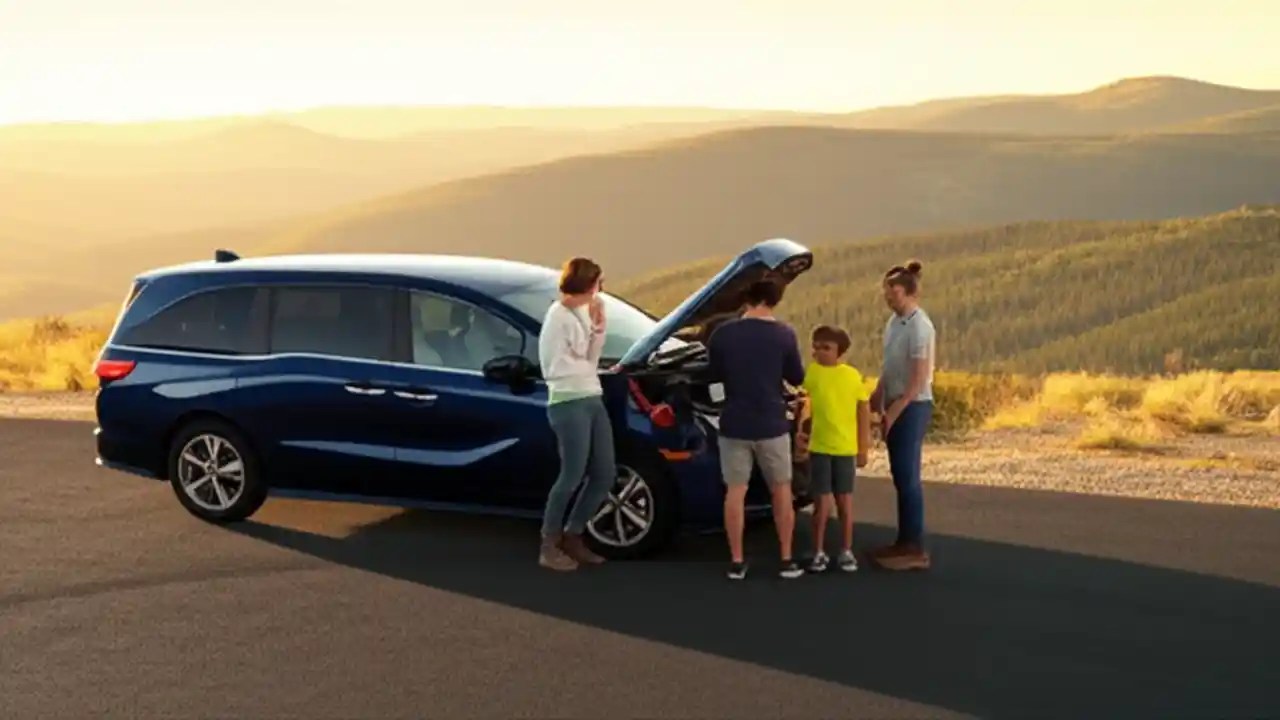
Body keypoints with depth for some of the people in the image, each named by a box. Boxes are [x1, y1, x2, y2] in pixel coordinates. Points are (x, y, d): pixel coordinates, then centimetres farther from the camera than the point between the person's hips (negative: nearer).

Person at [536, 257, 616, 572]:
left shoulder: (582, 313, 16)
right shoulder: (558, 316, -10)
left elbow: (590, 360, 13)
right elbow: (555, 367, -14)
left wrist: (598, 328, 0)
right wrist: (587, 366, 1)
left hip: (593, 400, 9)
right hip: (569, 404, -9)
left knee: (605, 475, 8)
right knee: (572, 477, -8)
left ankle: (571, 537, 19)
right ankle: (549, 546, 3)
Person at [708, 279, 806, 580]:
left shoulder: (722, 334, -5)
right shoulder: (783, 335, -8)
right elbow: (797, 378, 3)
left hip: (734, 425, 1)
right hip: (771, 425, -1)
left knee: (735, 492, 7)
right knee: (781, 491, 12)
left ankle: (737, 562, 7)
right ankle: (786, 560, 13)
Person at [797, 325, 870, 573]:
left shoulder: (853, 376, -1)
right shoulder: (810, 372, -3)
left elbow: (863, 413, 4)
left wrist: (863, 449, 4)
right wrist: (800, 431, -15)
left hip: (845, 449, 1)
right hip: (819, 447, -1)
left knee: (845, 501, 9)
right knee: (822, 502, 3)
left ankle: (846, 552, 18)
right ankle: (819, 553, 13)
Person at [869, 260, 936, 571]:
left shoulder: (919, 326, -17)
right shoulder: (894, 321, 10)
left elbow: (920, 377, -19)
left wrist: (894, 411, -17)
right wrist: (878, 395, 11)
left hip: (913, 407, -9)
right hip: (896, 406, 9)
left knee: (908, 476, -7)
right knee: (900, 476, 11)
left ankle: (916, 549, -3)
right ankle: (904, 542, 18)